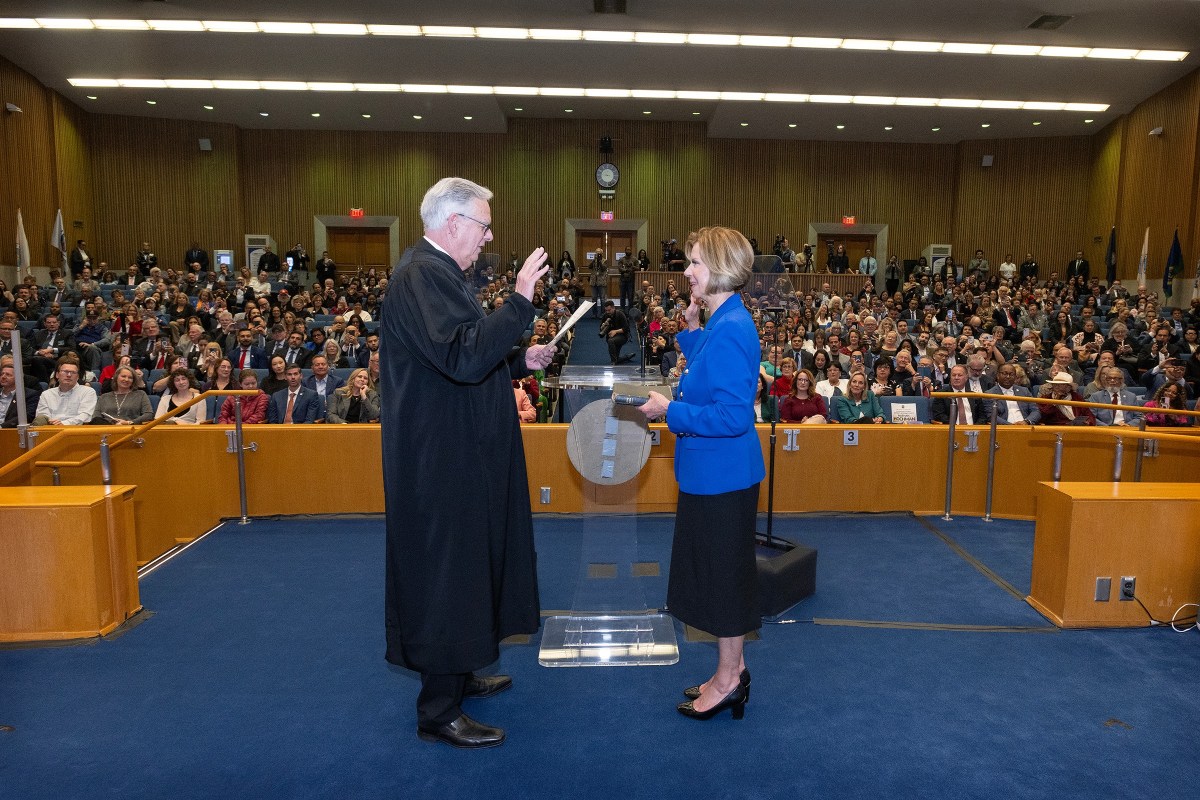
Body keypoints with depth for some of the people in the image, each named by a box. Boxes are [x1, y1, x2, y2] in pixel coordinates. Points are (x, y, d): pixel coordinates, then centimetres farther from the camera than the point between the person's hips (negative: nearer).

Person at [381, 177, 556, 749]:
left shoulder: (435, 272, 15)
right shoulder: (422, 275, -19)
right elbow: (465, 358, -31)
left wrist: (521, 361, 11)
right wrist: (520, 299, -29)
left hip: (455, 453, 11)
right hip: (443, 459, -11)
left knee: (463, 565, 20)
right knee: (446, 571, 0)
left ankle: (457, 675, 38)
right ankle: (439, 712, 16)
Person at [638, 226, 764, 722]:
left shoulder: (730, 329, -23)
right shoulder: (723, 321, 9)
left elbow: (734, 415, -26)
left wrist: (670, 410, -20)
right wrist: (691, 330, 13)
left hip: (722, 474, -10)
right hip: (712, 471, 10)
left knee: (723, 571, 4)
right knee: (719, 570, 19)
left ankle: (728, 680, 23)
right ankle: (732, 668, 34)